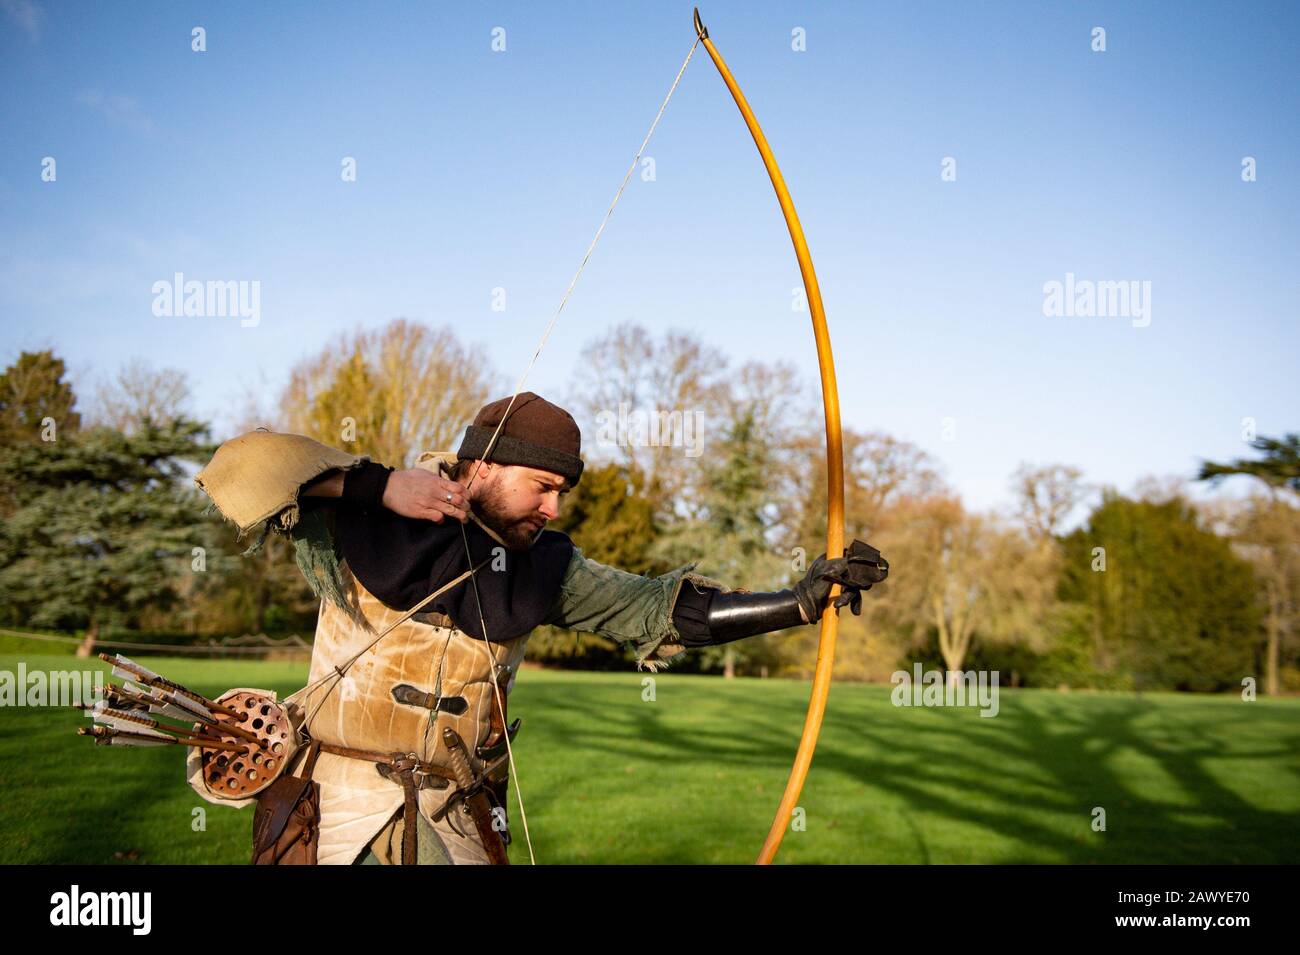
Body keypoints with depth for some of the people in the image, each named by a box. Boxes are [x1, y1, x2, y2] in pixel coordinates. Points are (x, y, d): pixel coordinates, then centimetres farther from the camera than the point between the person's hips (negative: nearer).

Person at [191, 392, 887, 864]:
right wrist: (378, 483, -24)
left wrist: (802, 599, -8)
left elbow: (657, 607, 0)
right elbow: (242, 463, -16)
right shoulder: (360, 528, -9)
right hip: (339, 811, -3)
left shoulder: (543, 567, 2)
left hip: (455, 820, 3)